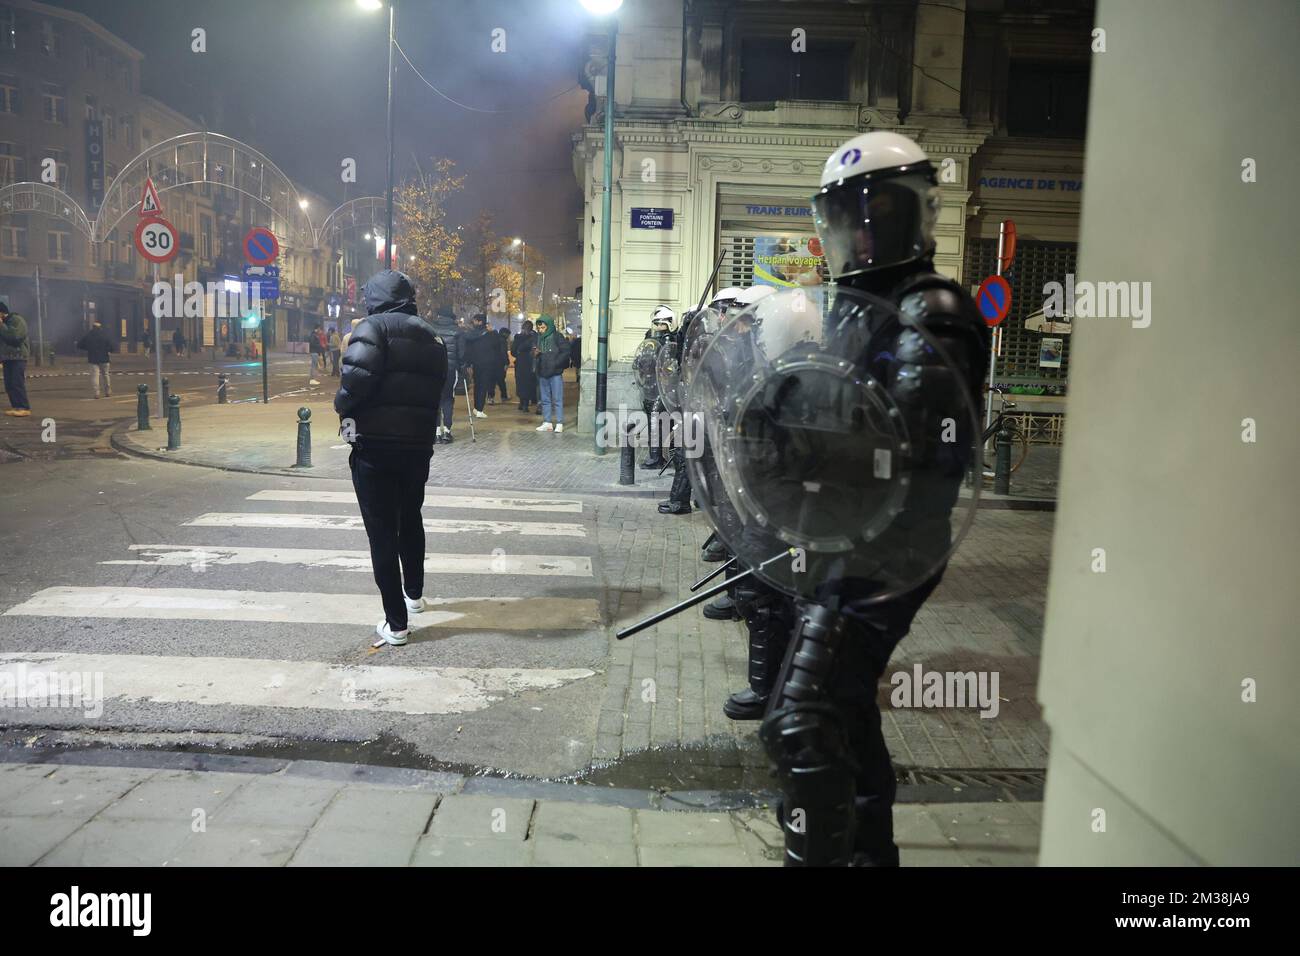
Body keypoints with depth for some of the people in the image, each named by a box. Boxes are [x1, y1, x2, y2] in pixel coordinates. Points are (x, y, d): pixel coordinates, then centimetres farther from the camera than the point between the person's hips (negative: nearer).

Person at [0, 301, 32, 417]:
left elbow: (13, 335, -23)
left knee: (17, 383, -14)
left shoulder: (17, 320, -8)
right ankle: (16, 406, 10)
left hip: (18, 357, -9)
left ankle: (25, 408, -15)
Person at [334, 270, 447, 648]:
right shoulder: (432, 338, 13)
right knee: (411, 521, 25)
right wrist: (420, 426, 15)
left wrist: (342, 406, -6)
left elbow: (357, 375, -23)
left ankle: (396, 624, 2)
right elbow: (436, 392, 11)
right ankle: (414, 595, 41)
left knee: (382, 533, 0)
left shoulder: (374, 326, -8)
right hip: (418, 444, 7)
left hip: (374, 445, -7)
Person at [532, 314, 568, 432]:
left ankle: (559, 424, 0)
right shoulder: (538, 338, 10)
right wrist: (535, 354, -4)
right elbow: (534, 354, 19)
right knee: (545, 400, 11)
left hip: (555, 373, -6)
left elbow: (565, 352, -9)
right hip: (542, 373, 6)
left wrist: (555, 363, -14)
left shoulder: (557, 336, -6)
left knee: (557, 399, -4)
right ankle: (547, 423, 18)